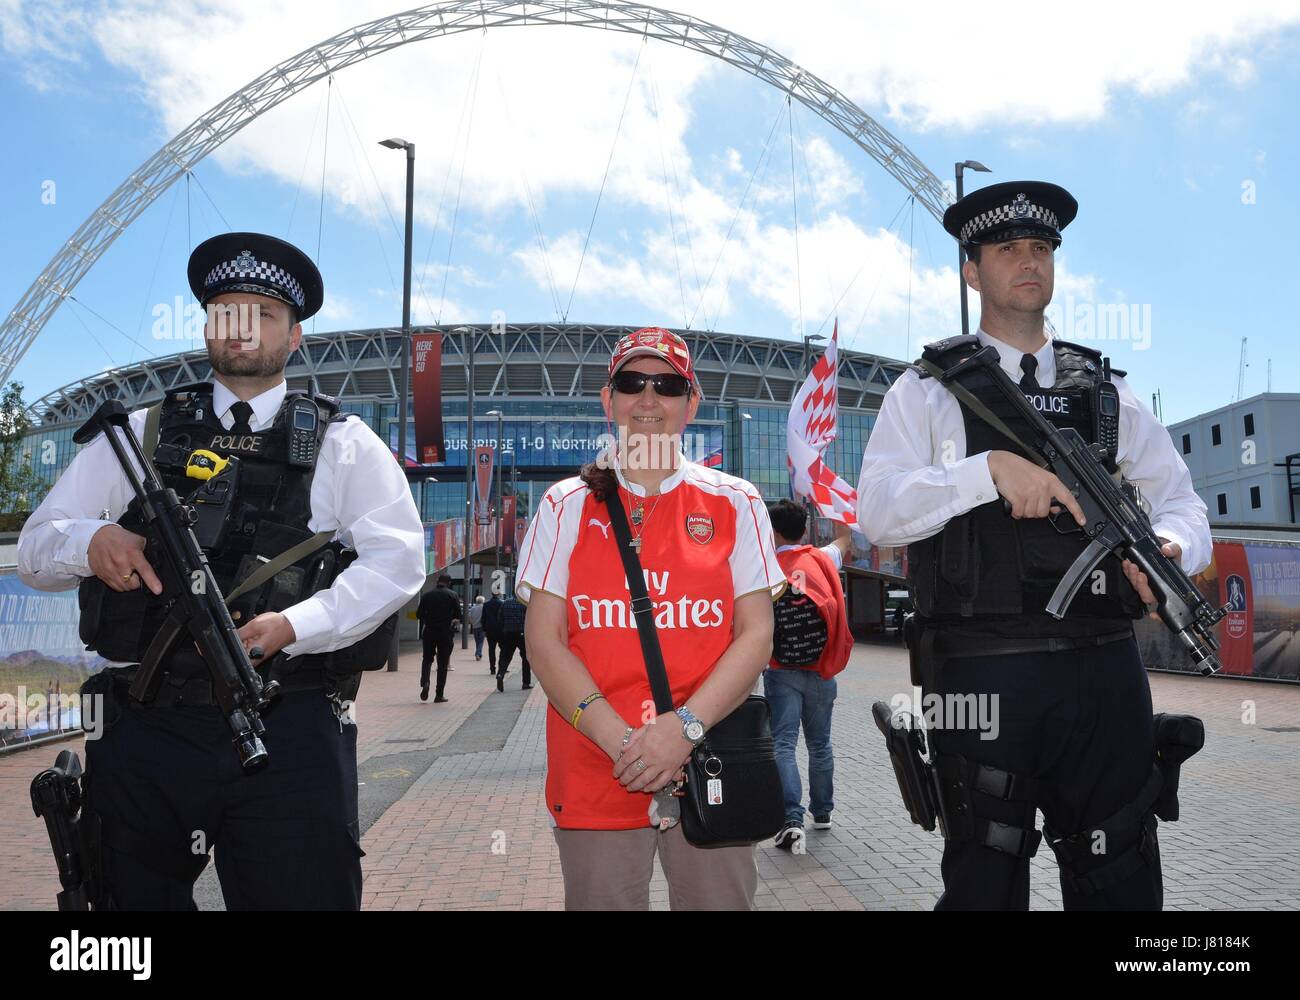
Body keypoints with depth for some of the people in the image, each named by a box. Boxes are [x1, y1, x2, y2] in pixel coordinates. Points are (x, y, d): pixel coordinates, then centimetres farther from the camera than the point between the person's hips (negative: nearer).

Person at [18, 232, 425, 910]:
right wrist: (90, 540, -11)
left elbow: (397, 559, -5)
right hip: (146, 732, 3)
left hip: (288, 734, -2)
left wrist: (293, 626, -19)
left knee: (299, 893, 4)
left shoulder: (343, 443, 7)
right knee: (135, 897, 14)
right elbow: (34, 546, 13)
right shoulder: (139, 434, 14)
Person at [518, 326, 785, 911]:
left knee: (719, 897, 8)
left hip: (711, 766, 0)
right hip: (592, 770, 0)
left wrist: (686, 727, -14)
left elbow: (757, 633, 0)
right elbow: (544, 642, -1)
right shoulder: (567, 506, 5)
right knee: (601, 899, 9)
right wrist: (621, 740, -13)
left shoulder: (735, 503, 5)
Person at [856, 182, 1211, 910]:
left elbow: (1181, 499, 11)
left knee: (1121, 881, 13)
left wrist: (1171, 545, -12)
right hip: (984, 675, -3)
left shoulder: (1106, 390, 14)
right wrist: (991, 469, -20)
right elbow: (878, 512, -9)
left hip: (1105, 668, 3)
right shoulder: (929, 390, 3)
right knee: (985, 882, 11)